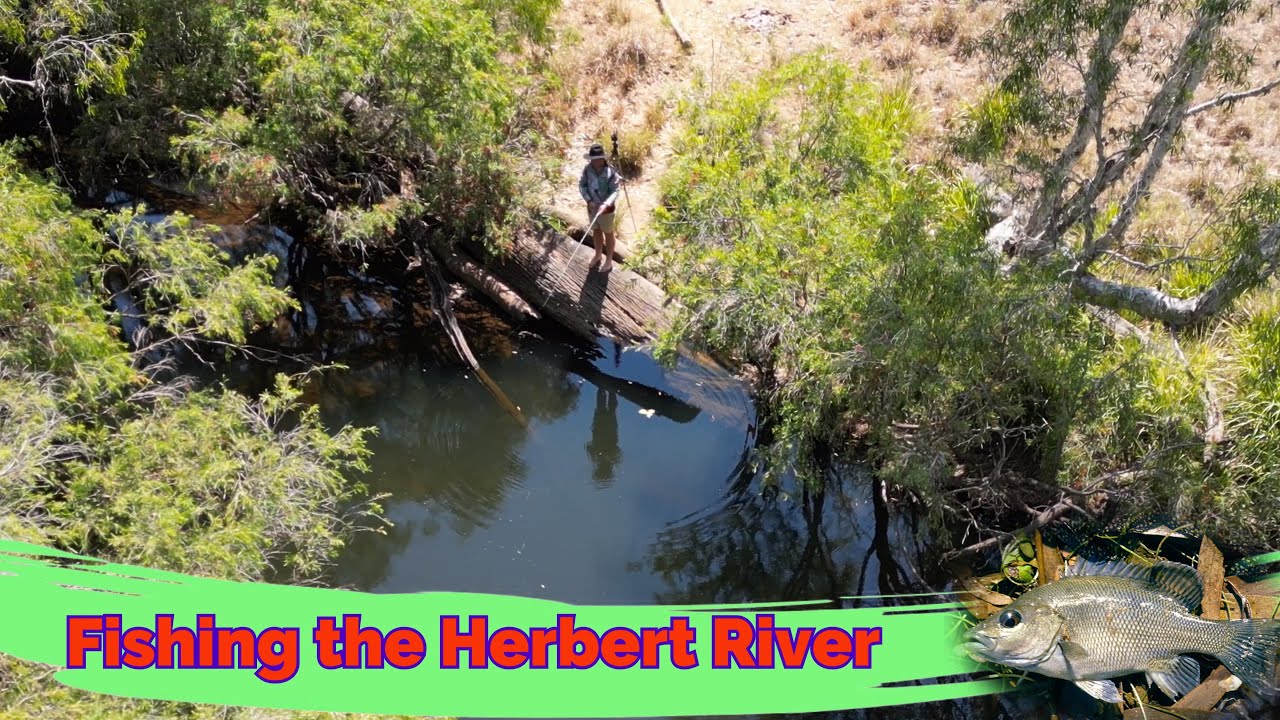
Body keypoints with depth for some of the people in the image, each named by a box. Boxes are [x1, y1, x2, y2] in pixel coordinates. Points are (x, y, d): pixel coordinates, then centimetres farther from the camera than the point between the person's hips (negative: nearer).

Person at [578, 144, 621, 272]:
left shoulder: (610, 173, -27)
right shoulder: (587, 169, -14)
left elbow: (615, 191, -25)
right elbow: (581, 185, -6)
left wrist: (606, 204, -41)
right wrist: (589, 200, -19)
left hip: (606, 208, -5)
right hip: (592, 206, 5)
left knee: (608, 233, 15)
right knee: (596, 231, 24)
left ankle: (609, 260, 33)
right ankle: (598, 255, 47)